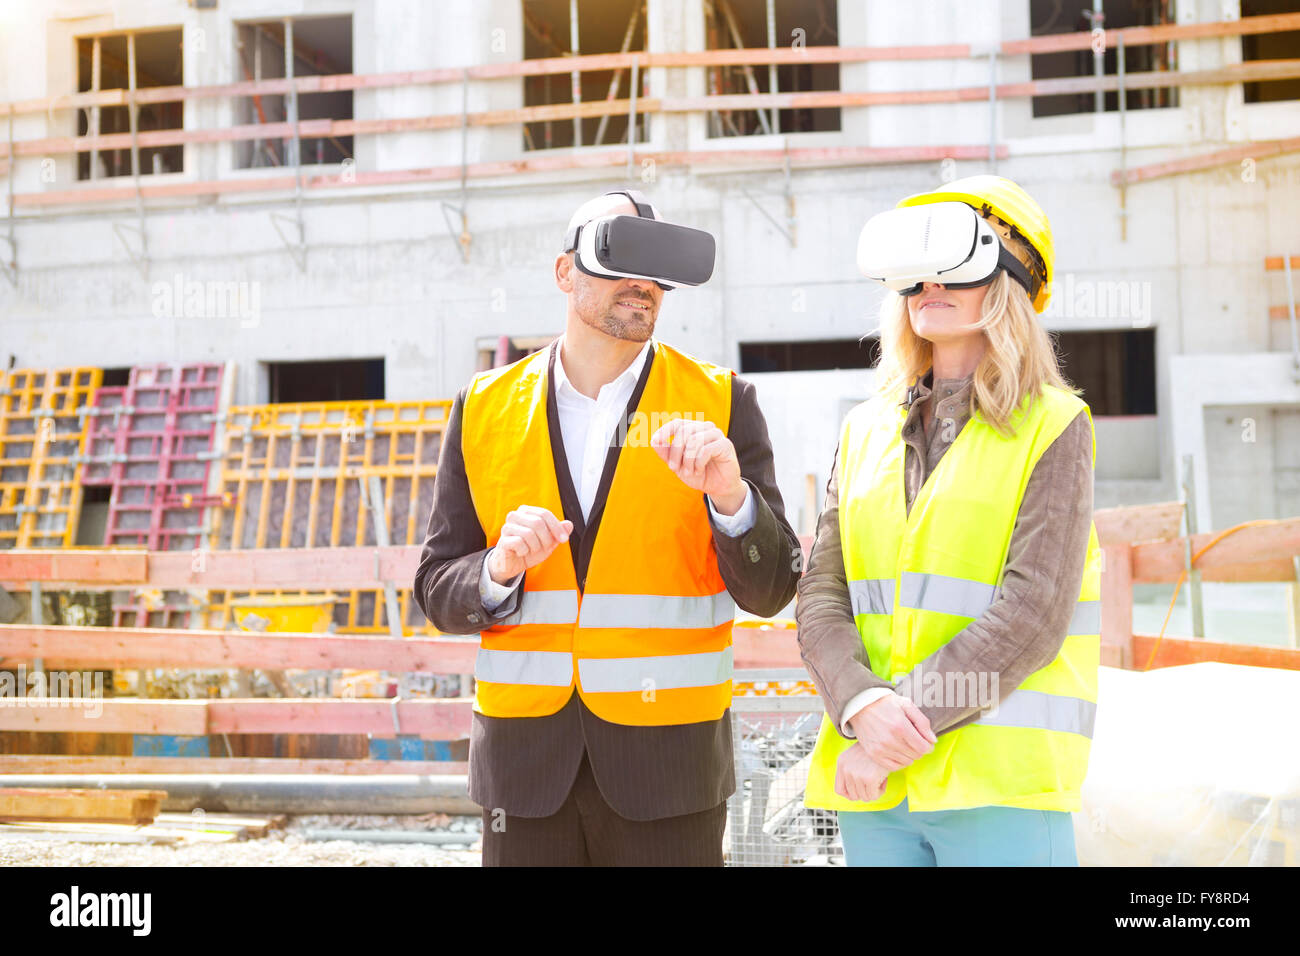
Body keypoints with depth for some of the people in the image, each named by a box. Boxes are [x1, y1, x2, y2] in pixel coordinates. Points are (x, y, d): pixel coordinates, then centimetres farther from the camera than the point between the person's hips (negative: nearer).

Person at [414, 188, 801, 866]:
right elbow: (438, 592, 6)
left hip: (668, 759, -1)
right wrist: (499, 570, -15)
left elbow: (769, 590, -3)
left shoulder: (720, 402, 0)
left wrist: (730, 494, -20)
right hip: (523, 754, 2)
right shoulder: (485, 407, 5)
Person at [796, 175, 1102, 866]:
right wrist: (863, 705, -14)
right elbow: (821, 597, 5)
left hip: (1000, 780, -4)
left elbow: (1032, 615, -11)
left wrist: (898, 735, -15)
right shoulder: (867, 433, 13)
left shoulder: (1052, 427, -1)